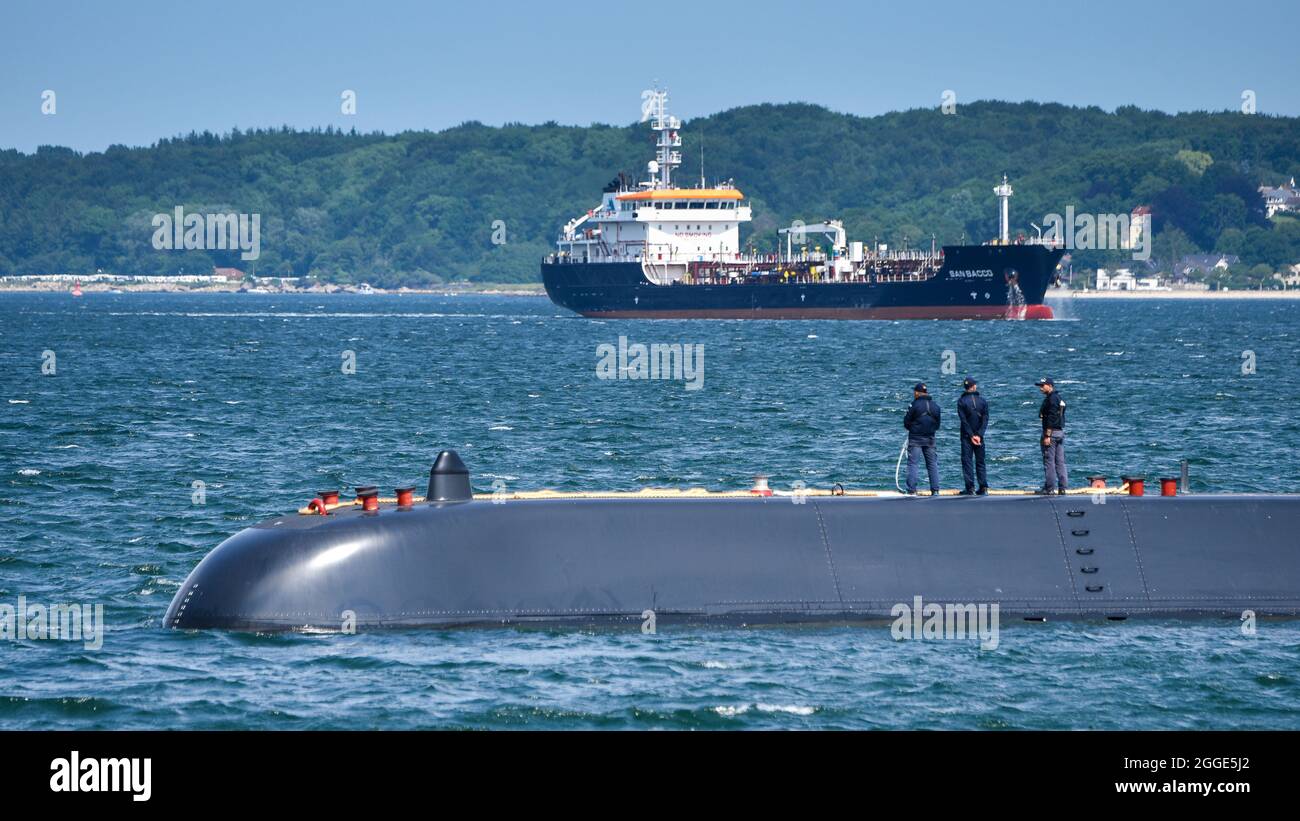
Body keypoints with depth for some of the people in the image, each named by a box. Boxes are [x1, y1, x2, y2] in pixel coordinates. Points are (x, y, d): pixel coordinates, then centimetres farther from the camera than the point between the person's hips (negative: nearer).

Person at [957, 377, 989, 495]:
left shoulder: (961, 401, -5)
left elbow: (964, 420, -10)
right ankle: (984, 488, 7)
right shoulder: (982, 401, 2)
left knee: (967, 461, 0)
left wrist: (971, 435, -9)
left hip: (966, 436, -3)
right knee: (980, 461, 10)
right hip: (979, 436, 3)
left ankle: (970, 488, -8)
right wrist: (979, 435, -8)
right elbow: (985, 420, -4)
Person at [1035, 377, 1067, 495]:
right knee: (1060, 462, 9)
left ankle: (1049, 488, -5)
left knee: (1049, 461, -6)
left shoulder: (1051, 399, -14)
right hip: (1061, 432, 10)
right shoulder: (1059, 398, 17)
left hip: (1051, 432, -10)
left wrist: (1047, 435, -21)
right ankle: (1062, 488, 8)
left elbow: (1051, 418, -20)